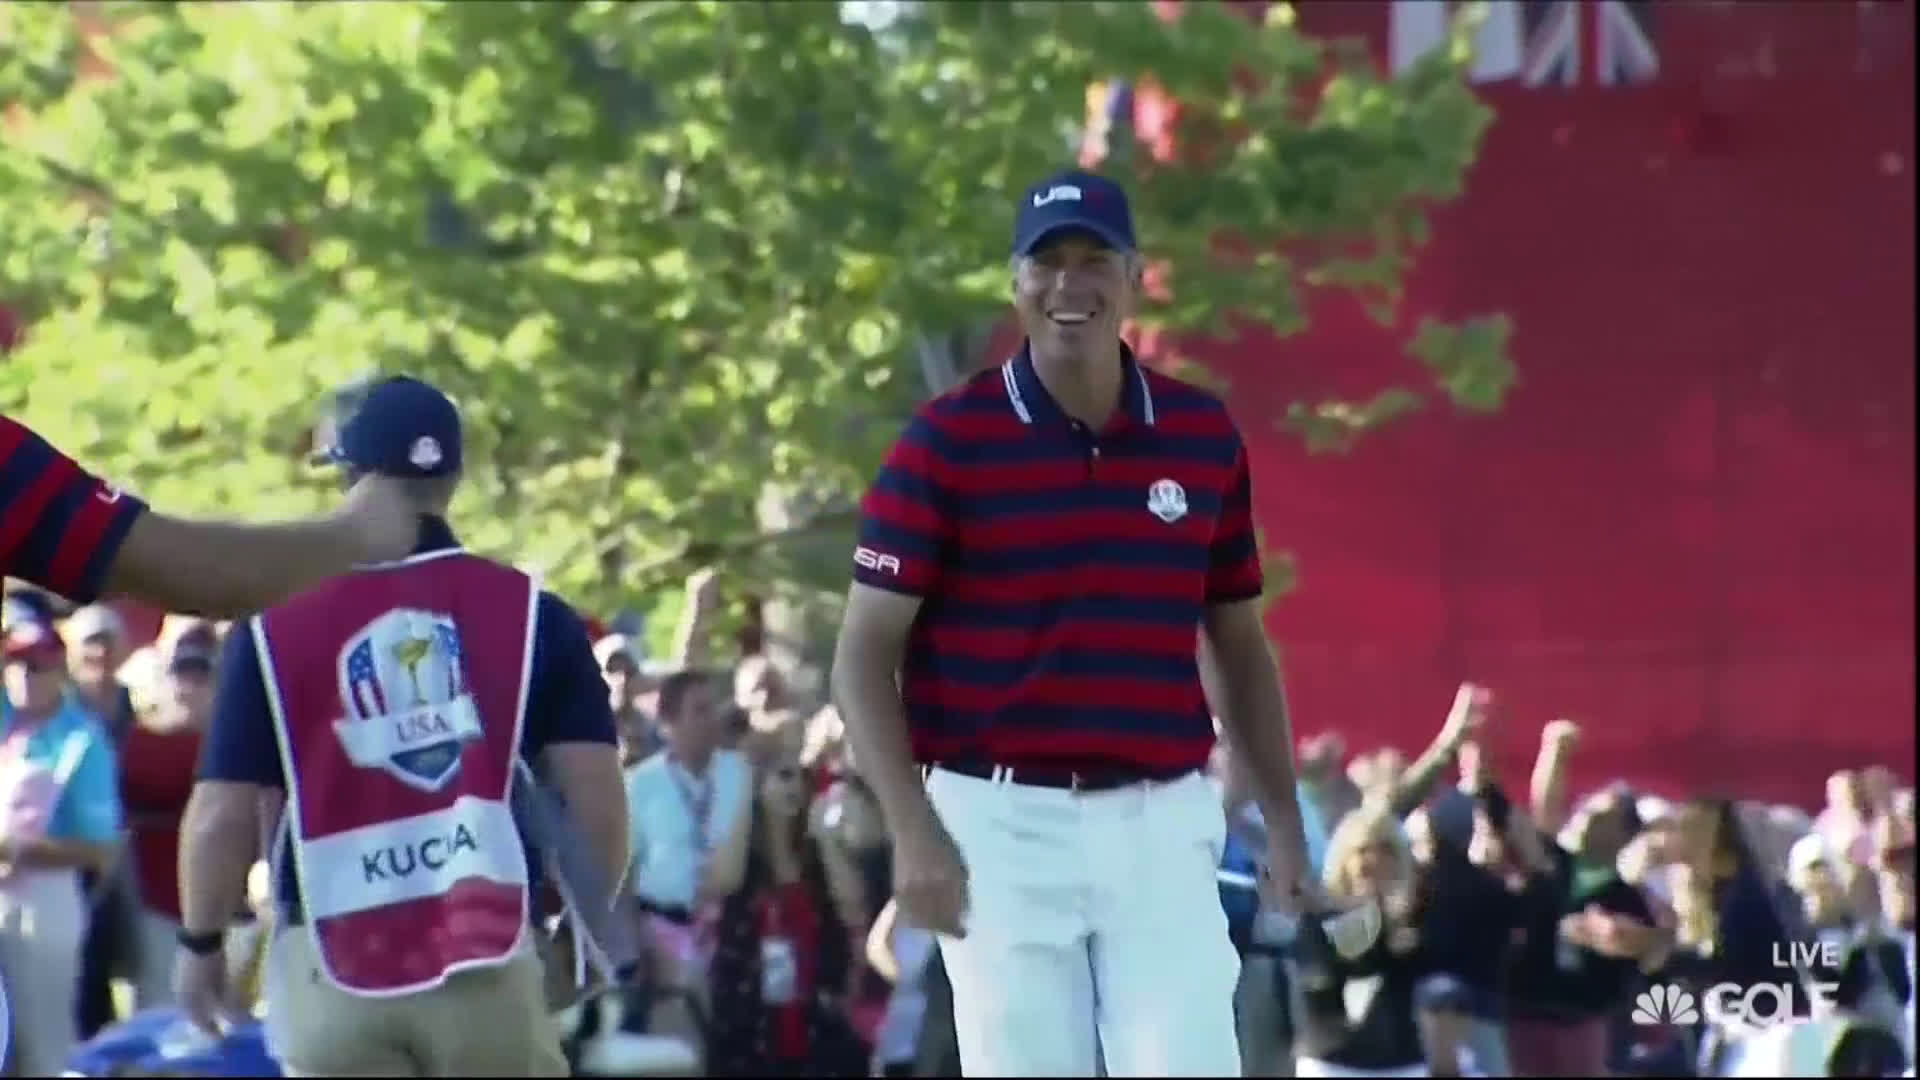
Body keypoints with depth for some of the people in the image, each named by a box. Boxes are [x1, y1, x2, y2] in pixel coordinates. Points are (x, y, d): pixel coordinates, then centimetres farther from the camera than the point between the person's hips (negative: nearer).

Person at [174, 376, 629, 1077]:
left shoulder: (278, 623, -2)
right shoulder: (532, 615, 1)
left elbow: (224, 815, -3)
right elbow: (595, 797, -2)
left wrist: (201, 943, 13)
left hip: (334, 965, -1)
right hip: (487, 960, 1)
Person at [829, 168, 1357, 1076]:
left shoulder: (1204, 437, 8)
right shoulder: (947, 441, -4)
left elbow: (1241, 647, 17)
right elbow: (864, 658, -5)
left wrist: (1284, 821, 11)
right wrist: (913, 831, -16)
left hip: (1161, 826, 3)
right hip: (1004, 828, -3)